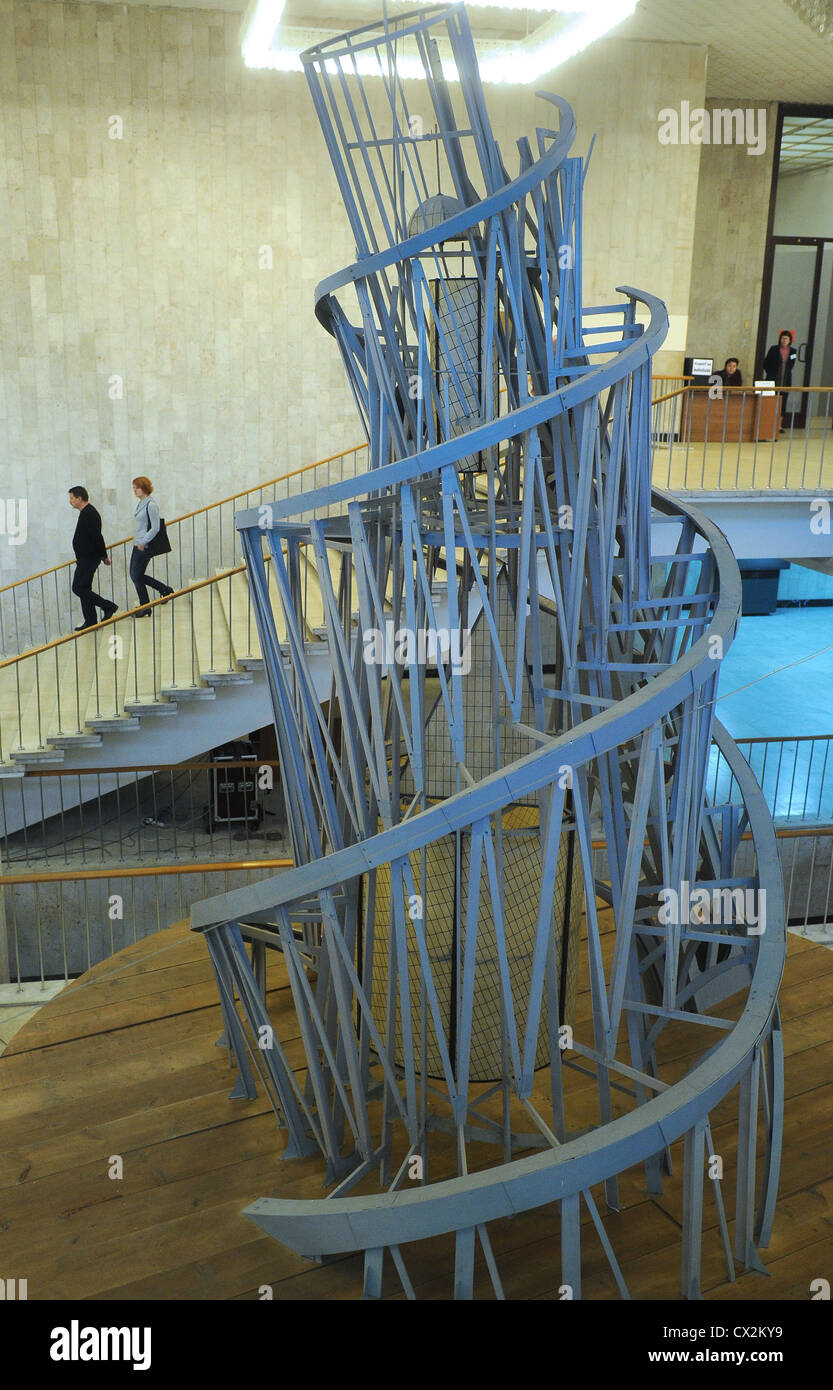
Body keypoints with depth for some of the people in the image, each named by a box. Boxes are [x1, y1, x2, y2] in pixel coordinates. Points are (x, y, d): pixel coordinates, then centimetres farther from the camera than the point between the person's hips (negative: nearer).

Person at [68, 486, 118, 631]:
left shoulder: (88, 514, -19)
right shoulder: (87, 512, 15)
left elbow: (97, 537, -22)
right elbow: (96, 537, 20)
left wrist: (104, 556, -19)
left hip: (88, 559, -11)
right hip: (86, 558, 11)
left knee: (79, 588, -9)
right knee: (84, 589, 12)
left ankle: (108, 606, -5)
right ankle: (90, 622, 16)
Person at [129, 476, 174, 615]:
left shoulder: (151, 505, -16)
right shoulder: (141, 503, 11)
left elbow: (155, 528, -19)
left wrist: (142, 542, -17)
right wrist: (137, 540, 18)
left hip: (145, 546, -10)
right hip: (138, 544, 10)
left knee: (136, 576, -3)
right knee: (135, 575, 13)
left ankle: (146, 609, 11)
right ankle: (165, 590, 24)